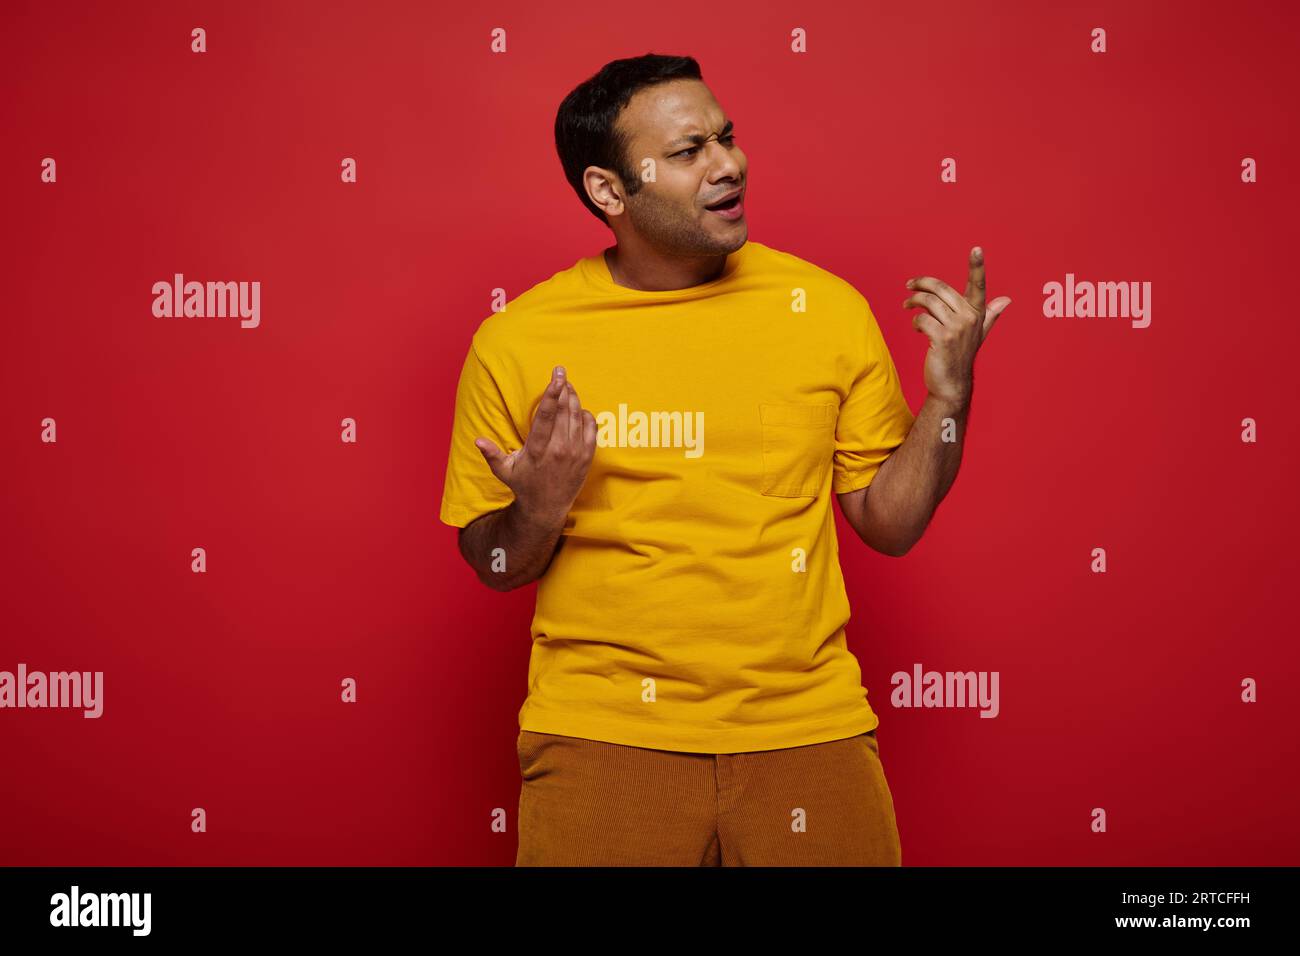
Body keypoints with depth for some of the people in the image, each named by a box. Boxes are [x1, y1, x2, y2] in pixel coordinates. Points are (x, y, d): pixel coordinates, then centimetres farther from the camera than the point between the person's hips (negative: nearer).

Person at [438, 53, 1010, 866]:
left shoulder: (826, 308, 0)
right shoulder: (517, 342, -5)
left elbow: (888, 522, 5)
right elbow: (494, 567, 4)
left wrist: (949, 394, -8)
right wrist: (539, 509, -17)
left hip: (807, 730, 2)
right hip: (603, 734, -1)